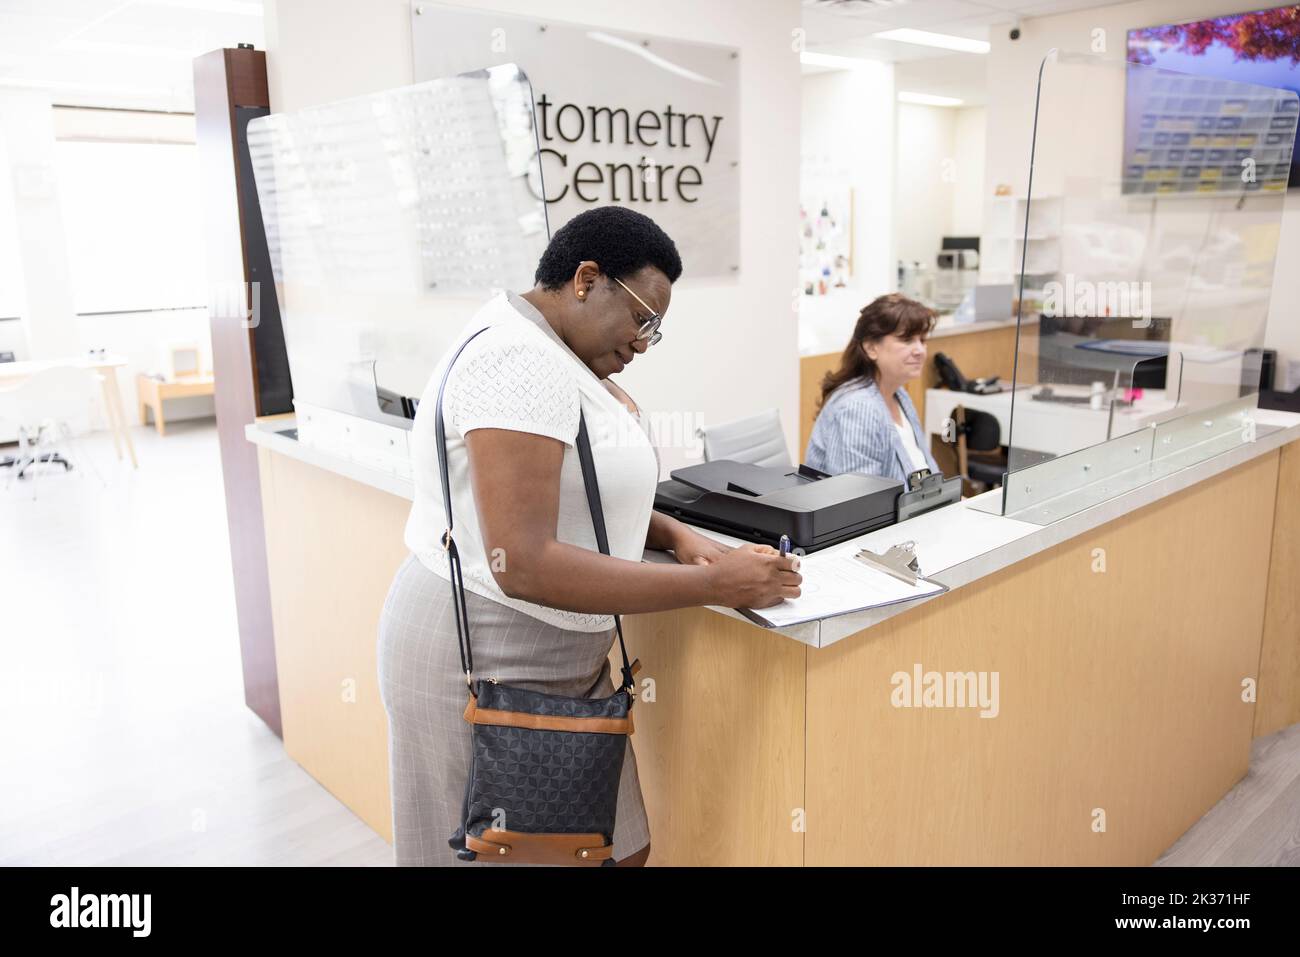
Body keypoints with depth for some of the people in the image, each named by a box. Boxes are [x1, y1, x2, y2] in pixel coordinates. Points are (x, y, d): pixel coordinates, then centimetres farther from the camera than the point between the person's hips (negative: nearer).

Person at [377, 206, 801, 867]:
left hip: (556, 658, 10)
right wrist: (714, 584, -25)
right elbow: (523, 565, -29)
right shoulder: (520, 360, -20)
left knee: (621, 848, 12)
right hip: (485, 663, -9)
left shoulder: (555, 357, 12)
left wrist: (674, 536, 2)